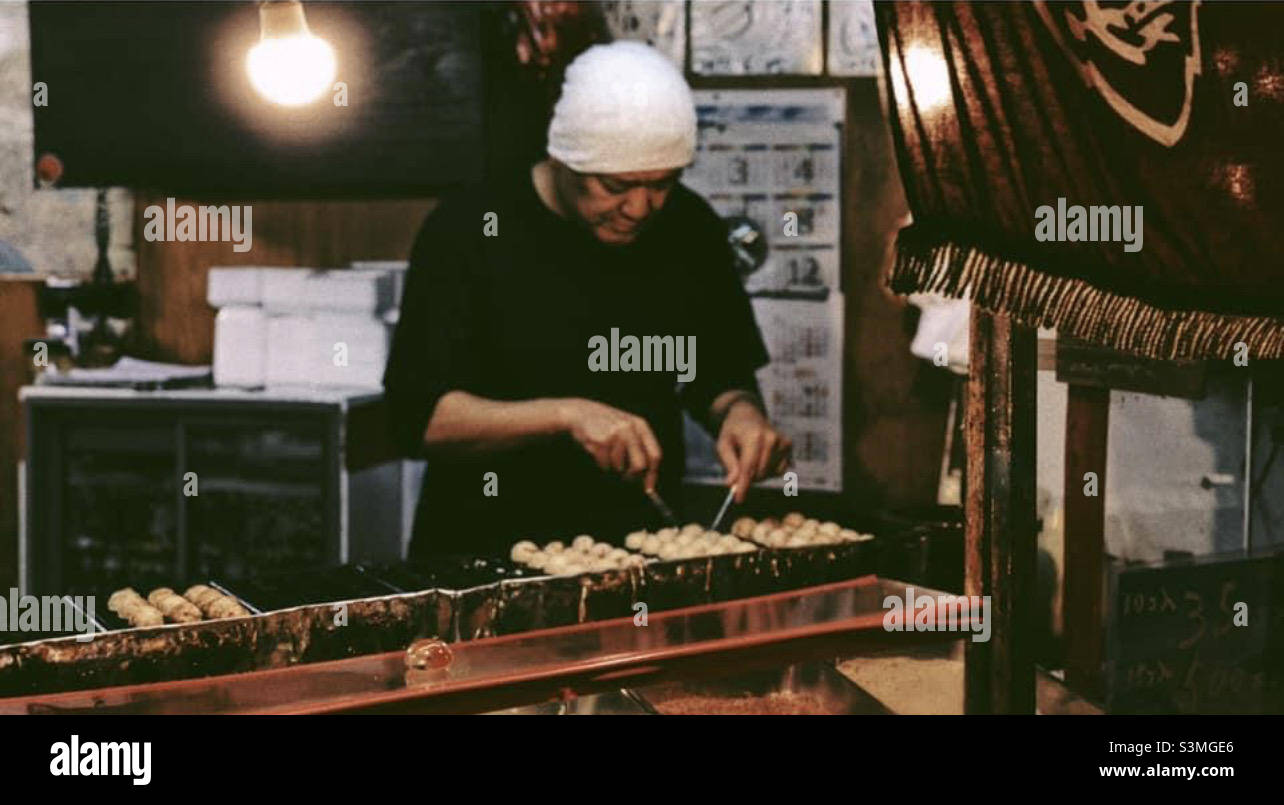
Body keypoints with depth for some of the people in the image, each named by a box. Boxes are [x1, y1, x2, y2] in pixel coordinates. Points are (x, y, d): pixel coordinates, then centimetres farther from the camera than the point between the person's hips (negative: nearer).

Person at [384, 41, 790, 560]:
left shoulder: (690, 229, 4)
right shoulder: (468, 232, -8)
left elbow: (719, 378, 17)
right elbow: (417, 418, -12)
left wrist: (739, 411, -7)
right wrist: (567, 415, -24)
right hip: (487, 557, -2)